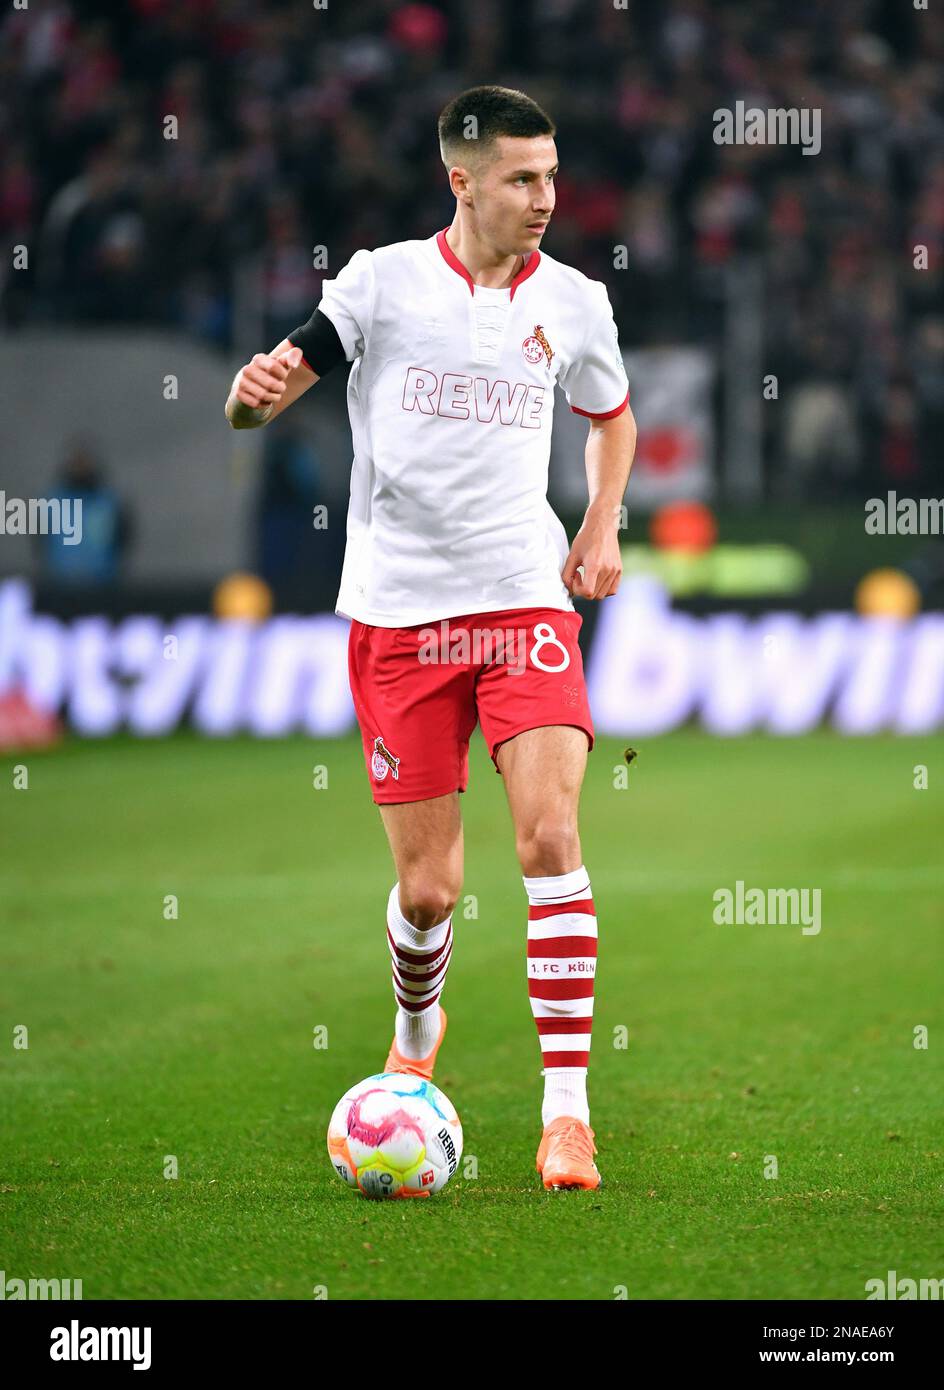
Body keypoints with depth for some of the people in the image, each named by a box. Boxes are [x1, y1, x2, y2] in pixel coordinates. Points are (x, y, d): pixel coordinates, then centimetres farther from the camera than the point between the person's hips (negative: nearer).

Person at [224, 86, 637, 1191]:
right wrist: (257, 389, -27)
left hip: (525, 601, 1)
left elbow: (612, 414, 25)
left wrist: (603, 524, 9)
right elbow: (256, 400, -3)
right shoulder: (383, 282, -3)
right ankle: (416, 1030, 36)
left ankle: (566, 1112, -15)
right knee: (427, 889, 2)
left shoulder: (573, 303, 5)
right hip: (396, 612, -1)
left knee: (551, 834, -17)